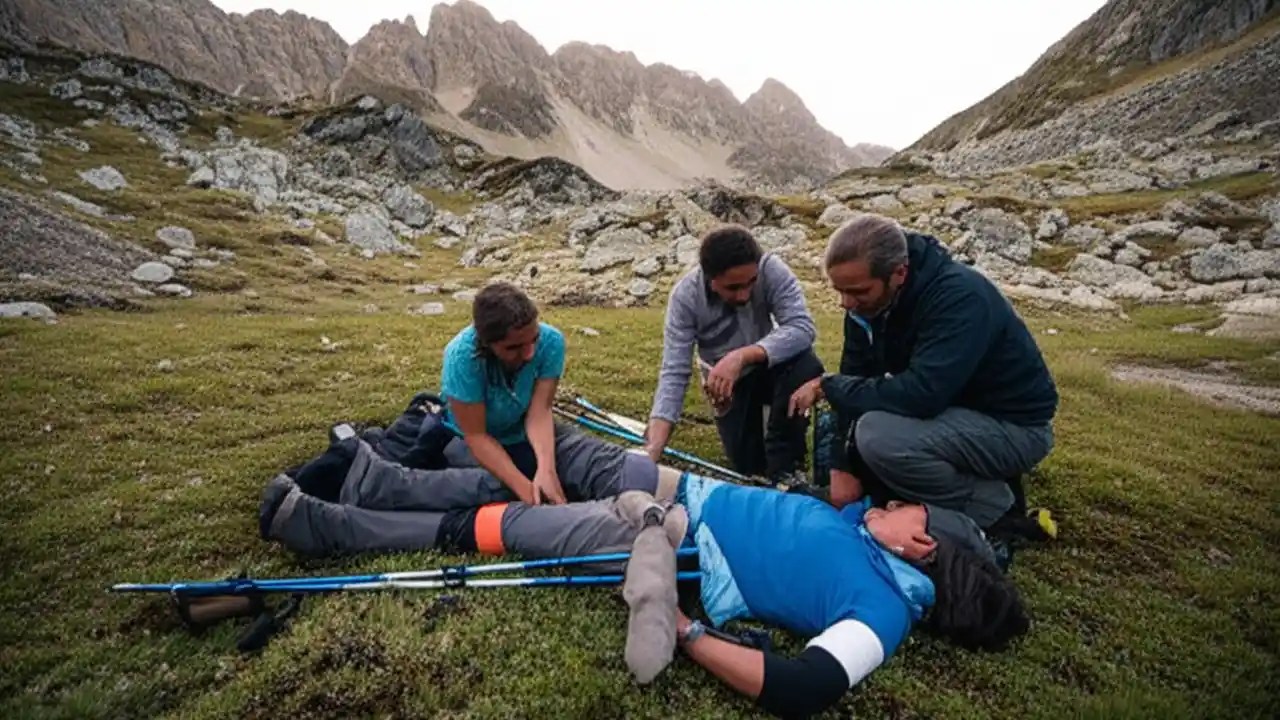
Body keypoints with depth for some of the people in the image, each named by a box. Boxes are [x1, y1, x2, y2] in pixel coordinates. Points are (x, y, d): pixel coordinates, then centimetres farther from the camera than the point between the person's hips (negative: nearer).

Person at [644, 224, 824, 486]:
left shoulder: (771, 269, -27)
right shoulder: (685, 295, -27)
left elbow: (803, 328, -36)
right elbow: (674, 373, -28)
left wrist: (741, 356, -50)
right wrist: (652, 449, -38)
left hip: (771, 365, 0)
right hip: (728, 381, 0)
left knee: (807, 367, -33)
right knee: (749, 467, -5)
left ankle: (784, 465, -12)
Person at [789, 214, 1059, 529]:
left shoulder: (959, 297, -30)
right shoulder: (868, 298, -8)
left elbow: (922, 394, -39)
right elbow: (857, 378, -6)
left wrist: (828, 386, -26)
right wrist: (844, 466, -13)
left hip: (1015, 425, -8)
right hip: (952, 408, 8)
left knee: (877, 435, -30)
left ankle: (991, 507, -3)